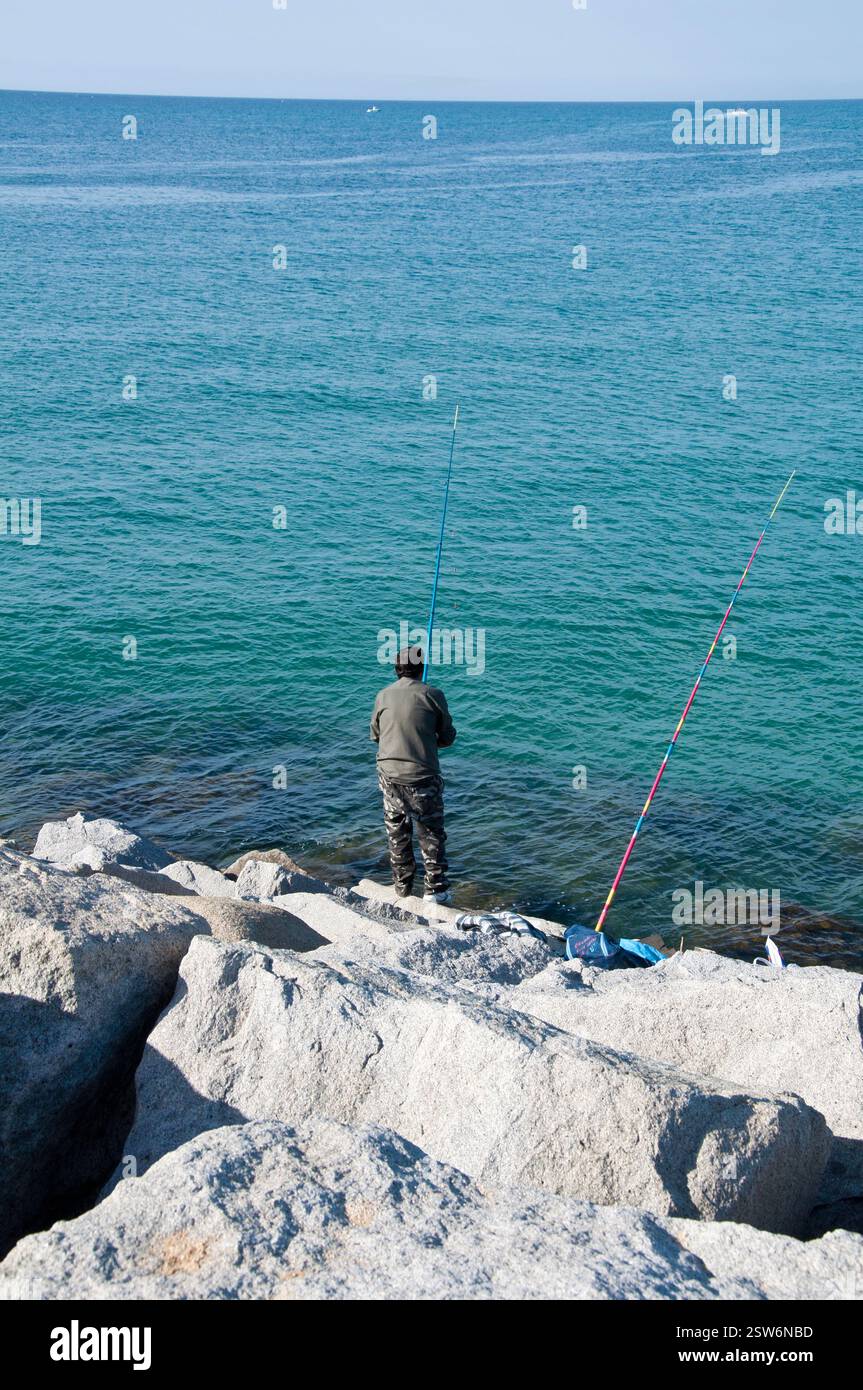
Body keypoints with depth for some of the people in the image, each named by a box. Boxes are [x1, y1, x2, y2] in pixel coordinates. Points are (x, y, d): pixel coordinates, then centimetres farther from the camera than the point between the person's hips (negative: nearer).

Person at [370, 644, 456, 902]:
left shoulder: (383, 696, 1)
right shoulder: (432, 695, -7)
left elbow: (374, 735, 13)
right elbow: (447, 737, 1)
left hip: (389, 774, 3)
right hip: (422, 776, -3)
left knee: (397, 832, 16)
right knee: (431, 832, 10)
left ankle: (402, 886, 24)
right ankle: (435, 888, 12)